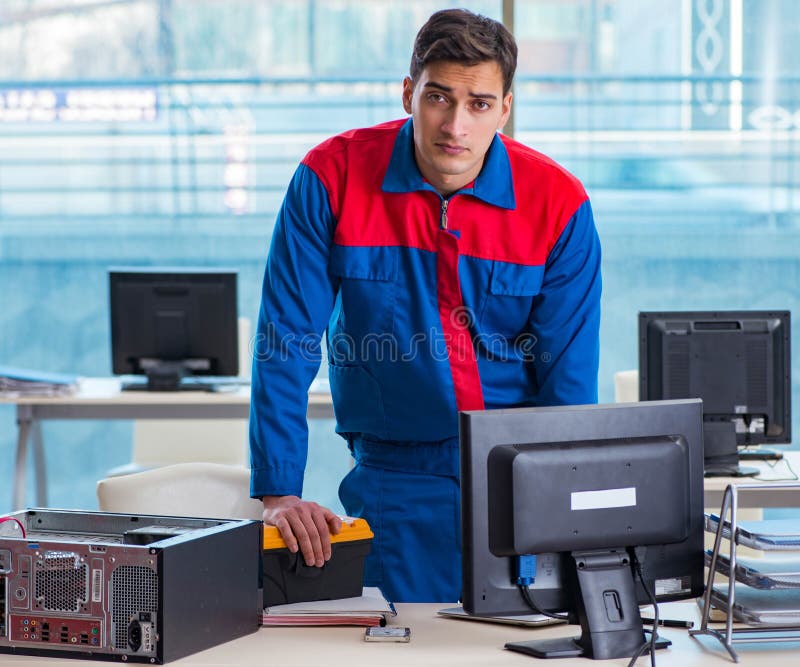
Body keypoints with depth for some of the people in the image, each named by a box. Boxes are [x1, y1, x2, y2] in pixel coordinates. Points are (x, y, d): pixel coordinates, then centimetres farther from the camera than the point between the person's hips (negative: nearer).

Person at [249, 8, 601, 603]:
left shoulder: (556, 203, -7)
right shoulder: (333, 177, -8)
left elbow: (568, 377, -5)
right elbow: (286, 346, -8)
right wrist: (279, 493, -16)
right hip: (397, 479, 0)